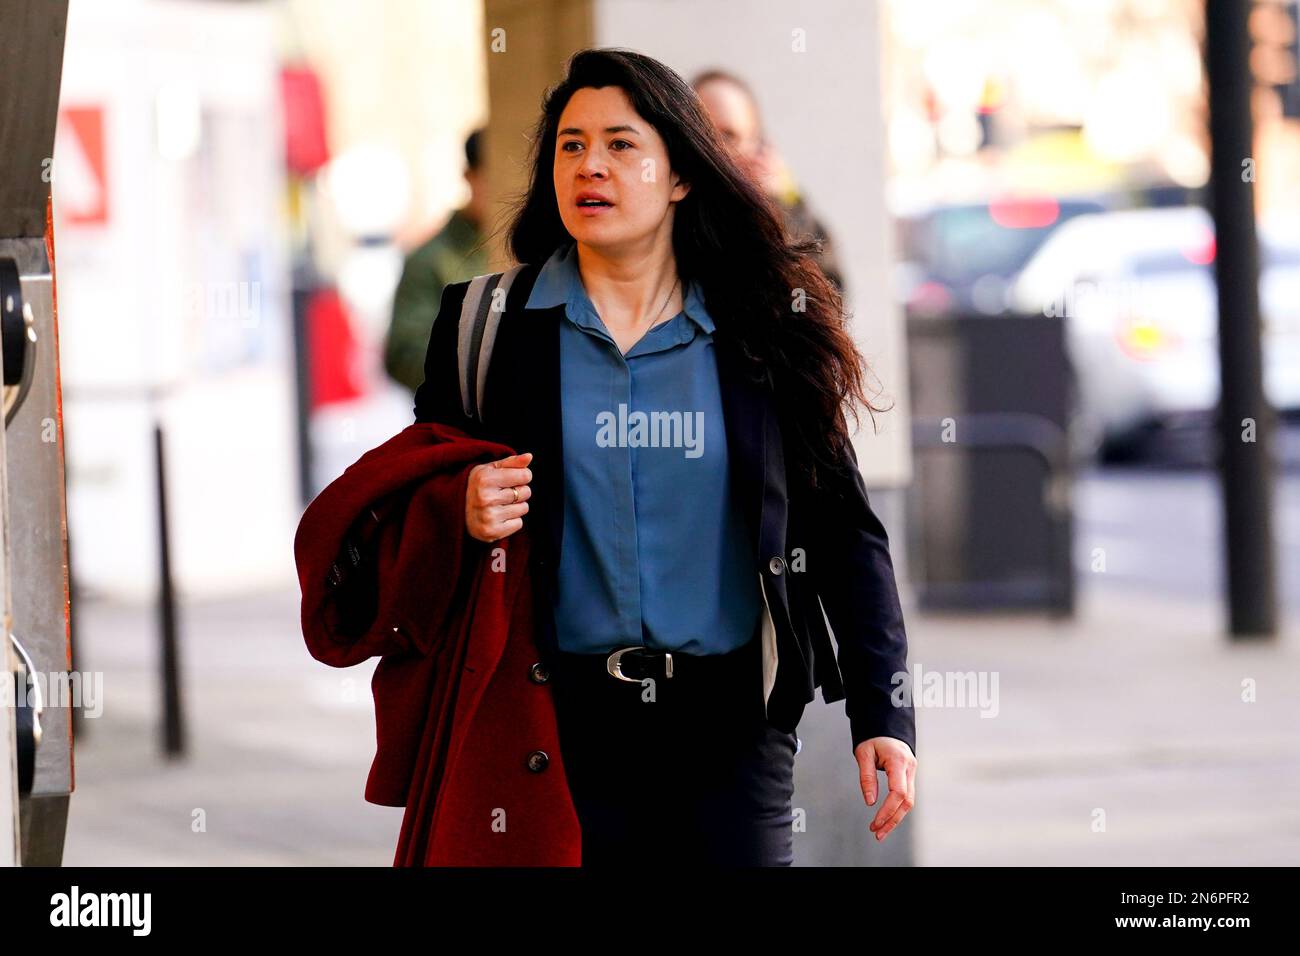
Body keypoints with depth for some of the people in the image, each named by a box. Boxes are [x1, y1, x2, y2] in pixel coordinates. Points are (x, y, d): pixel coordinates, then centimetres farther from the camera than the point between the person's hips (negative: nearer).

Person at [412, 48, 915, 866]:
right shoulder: (487, 324, 5)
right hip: (562, 718, 0)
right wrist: (463, 515, -14)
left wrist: (884, 715, -3)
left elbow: (844, 531, 5)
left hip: (730, 723, 0)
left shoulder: (759, 334, 4)